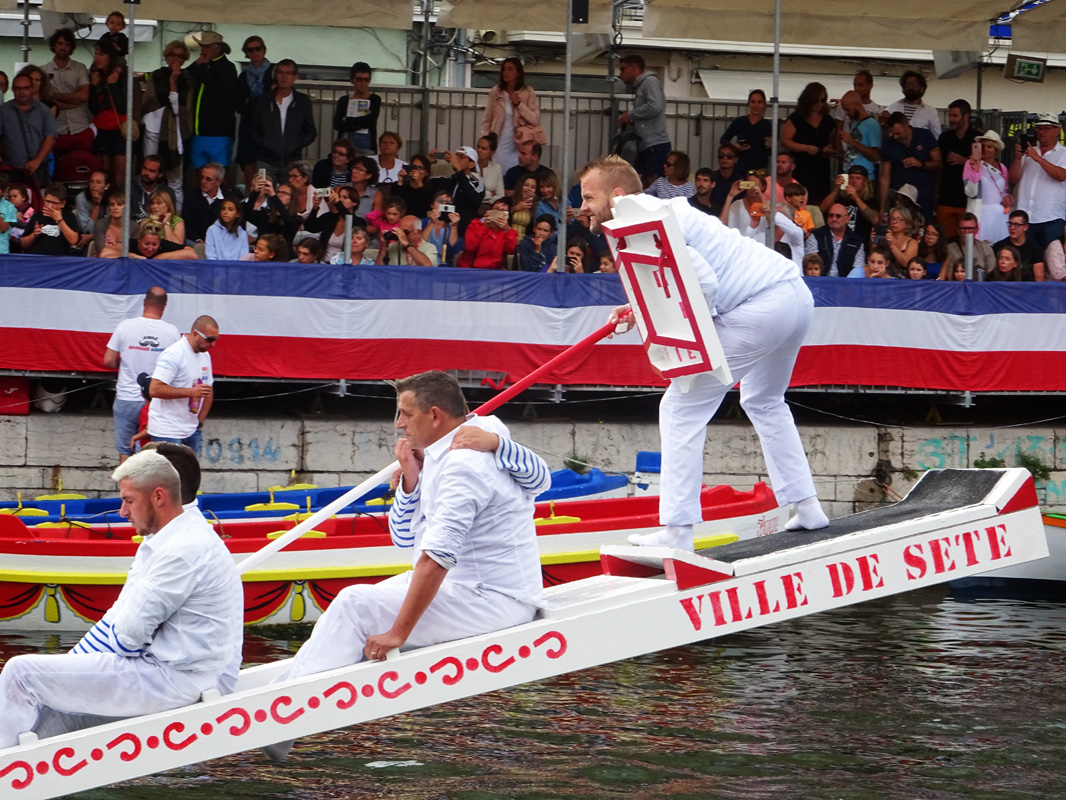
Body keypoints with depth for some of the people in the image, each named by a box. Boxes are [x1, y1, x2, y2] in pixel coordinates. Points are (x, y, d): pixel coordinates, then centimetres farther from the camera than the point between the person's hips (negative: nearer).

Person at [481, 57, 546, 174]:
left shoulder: (528, 93, 0)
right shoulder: (495, 92, 3)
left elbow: (535, 120, -5)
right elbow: (486, 121, 6)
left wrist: (518, 103, -12)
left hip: (518, 145, -1)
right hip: (499, 145, 1)